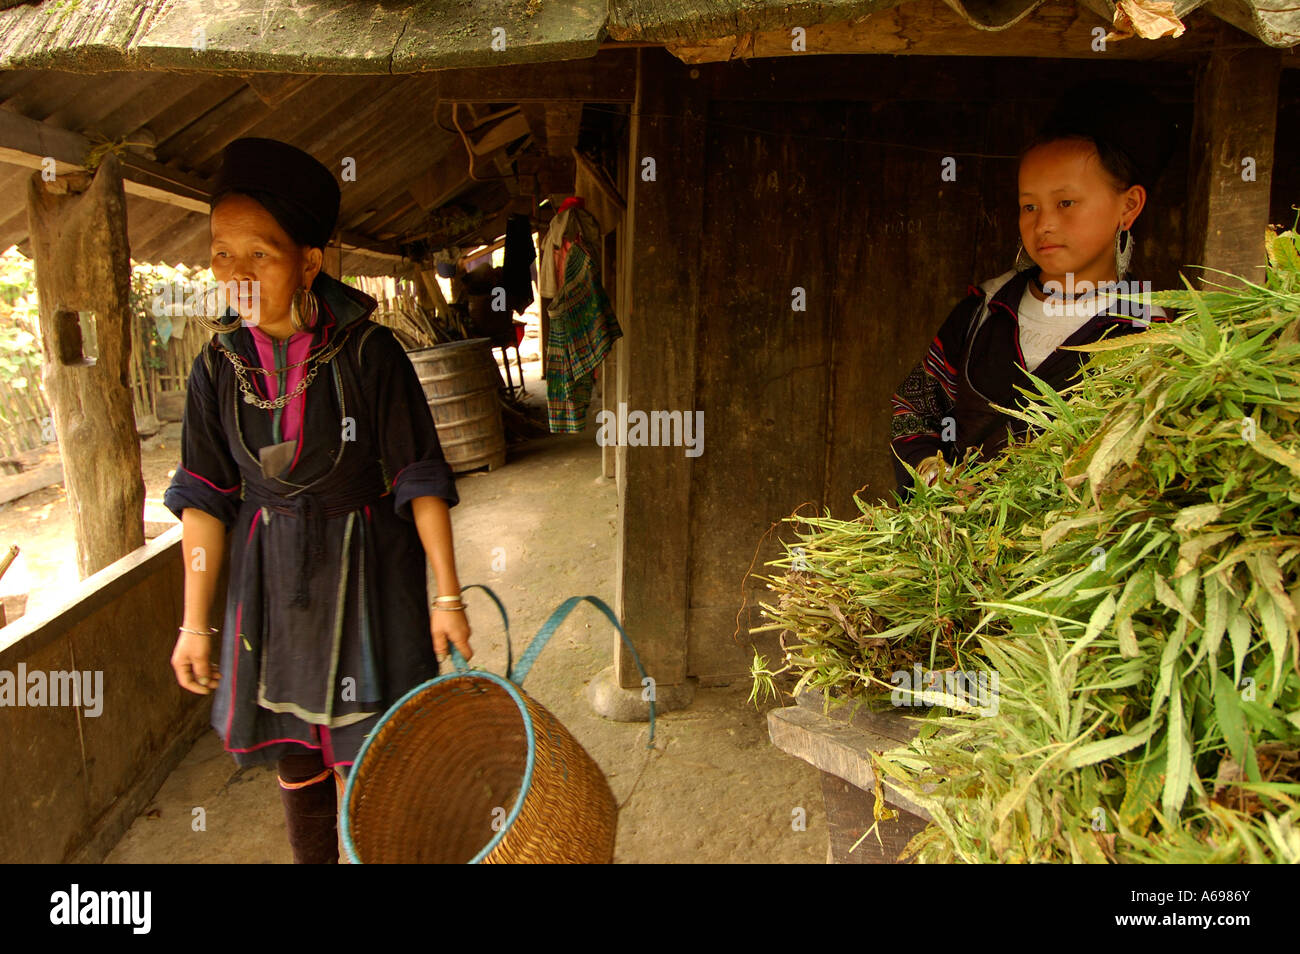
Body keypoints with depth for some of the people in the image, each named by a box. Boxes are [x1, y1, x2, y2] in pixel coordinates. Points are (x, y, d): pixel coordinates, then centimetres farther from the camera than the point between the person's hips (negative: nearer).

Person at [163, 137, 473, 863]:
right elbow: (206, 499, 1)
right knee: (293, 747, 17)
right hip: (272, 578, 4)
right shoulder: (220, 366, -4)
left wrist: (448, 595, -10)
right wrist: (195, 622, 3)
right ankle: (311, 856, 39)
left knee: (363, 757, 2)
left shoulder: (369, 354, -15)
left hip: (366, 572, -3)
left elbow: (422, 479, -12)